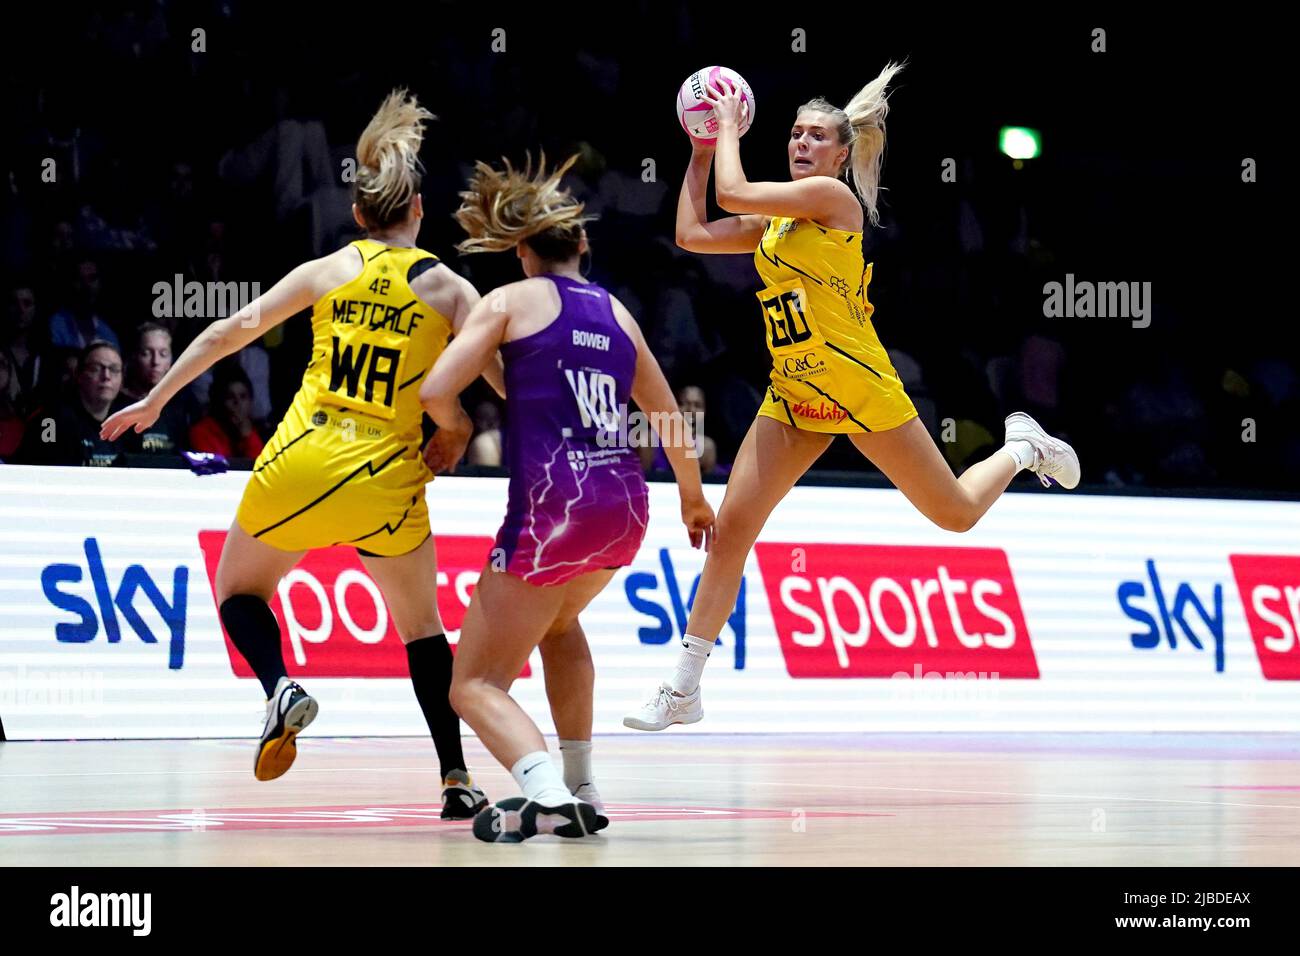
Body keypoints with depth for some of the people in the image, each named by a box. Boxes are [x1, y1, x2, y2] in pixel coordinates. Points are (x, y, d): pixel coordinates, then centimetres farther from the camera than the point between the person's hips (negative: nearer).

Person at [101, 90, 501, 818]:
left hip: (300, 465, 0)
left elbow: (232, 330, 4)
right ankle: (457, 779, 14)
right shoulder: (448, 289, 2)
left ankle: (281, 686, -7)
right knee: (422, 626, 21)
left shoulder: (331, 270, 5)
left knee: (240, 588, 22)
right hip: (387, 481, 0)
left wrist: (154, 402, 12)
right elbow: (505, 380, -4)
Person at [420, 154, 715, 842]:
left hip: (553, 508, -6)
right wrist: (693, 496, 43)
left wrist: (455, 430, 16)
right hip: (625, 507, 6)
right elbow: (670, 422, 26)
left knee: (476, 686, -1)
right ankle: (583, 791, 29)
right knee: (558, 623, 36)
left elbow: (435, 391, -7)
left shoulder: (512, 300, 2)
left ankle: (548, 796, -28)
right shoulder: (614, 312, 17)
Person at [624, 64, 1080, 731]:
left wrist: (729, 123, -4)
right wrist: (701, 151, 15)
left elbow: (734, 192, -17)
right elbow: (692, 234, 14)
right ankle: (683, 689, -3)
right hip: (791, 396, 6)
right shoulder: (774, 220, 12)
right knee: (730, 528, -6)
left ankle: (1021, 450, 38)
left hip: (860, 388, -6)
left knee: (956, 514, 5)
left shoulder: (833, 196, -12)